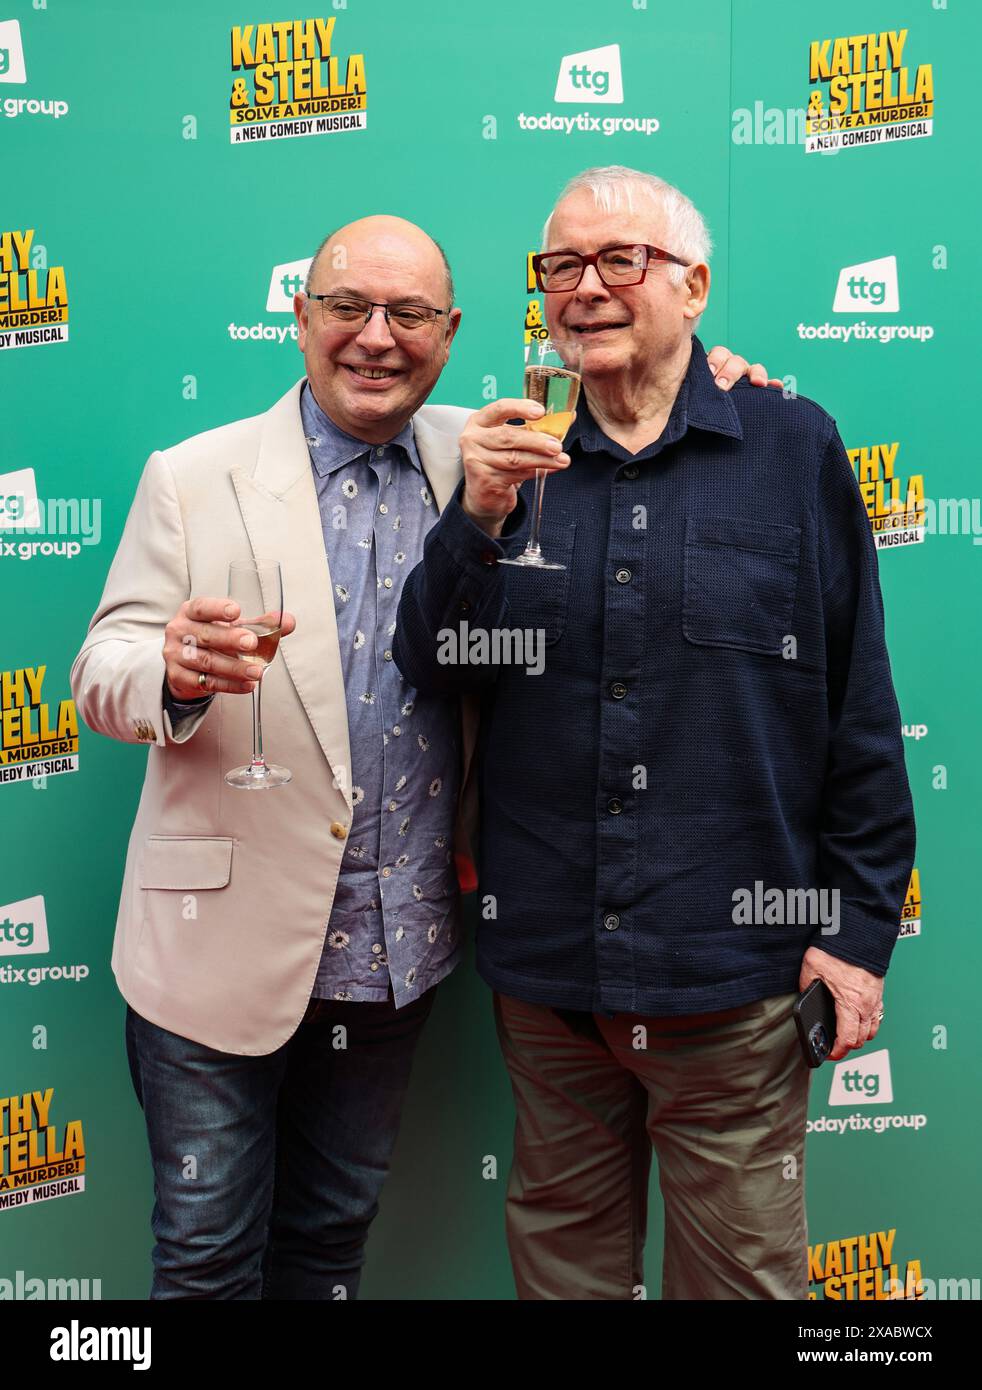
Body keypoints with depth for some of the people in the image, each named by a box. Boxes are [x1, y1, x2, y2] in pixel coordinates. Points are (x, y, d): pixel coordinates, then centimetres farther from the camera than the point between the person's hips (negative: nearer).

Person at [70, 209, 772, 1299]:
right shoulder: (192, 478, -4)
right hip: (228, 939, -2)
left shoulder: (474, 461, 4)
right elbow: (102, 673, -6)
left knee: (332, 1236, 22)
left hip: (400, 951, 3)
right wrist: (175, 670, -30)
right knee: (207, 1255, 12)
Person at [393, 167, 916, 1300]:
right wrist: (479, 518, -17)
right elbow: (430, 670, -1)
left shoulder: (795, 448, 0)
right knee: (562, 1249, 20)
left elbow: (861, 707, 0)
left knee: (742, 1269, 12)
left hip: (736, 964, -2)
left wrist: (860, 926, -2)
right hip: (545, 962, 3)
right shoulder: (517, 458, 6)